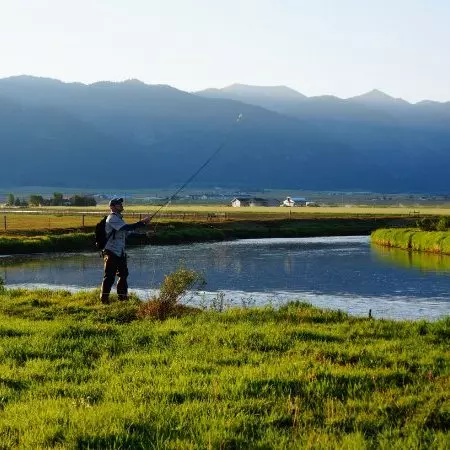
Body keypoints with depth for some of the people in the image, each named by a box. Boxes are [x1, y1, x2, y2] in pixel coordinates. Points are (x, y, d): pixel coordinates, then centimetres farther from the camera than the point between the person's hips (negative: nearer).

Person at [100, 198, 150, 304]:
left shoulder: (118, 218, 18)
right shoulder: (112, 218, -14)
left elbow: (127, 232, 18)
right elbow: (127, 228, -26)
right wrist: (142, 222, -26)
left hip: (120, 252, 10)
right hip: (112, 252, -10)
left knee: (123, 274, 15)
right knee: (109, 276, -6)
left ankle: (123, 297, 26)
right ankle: (104, 299, 0)